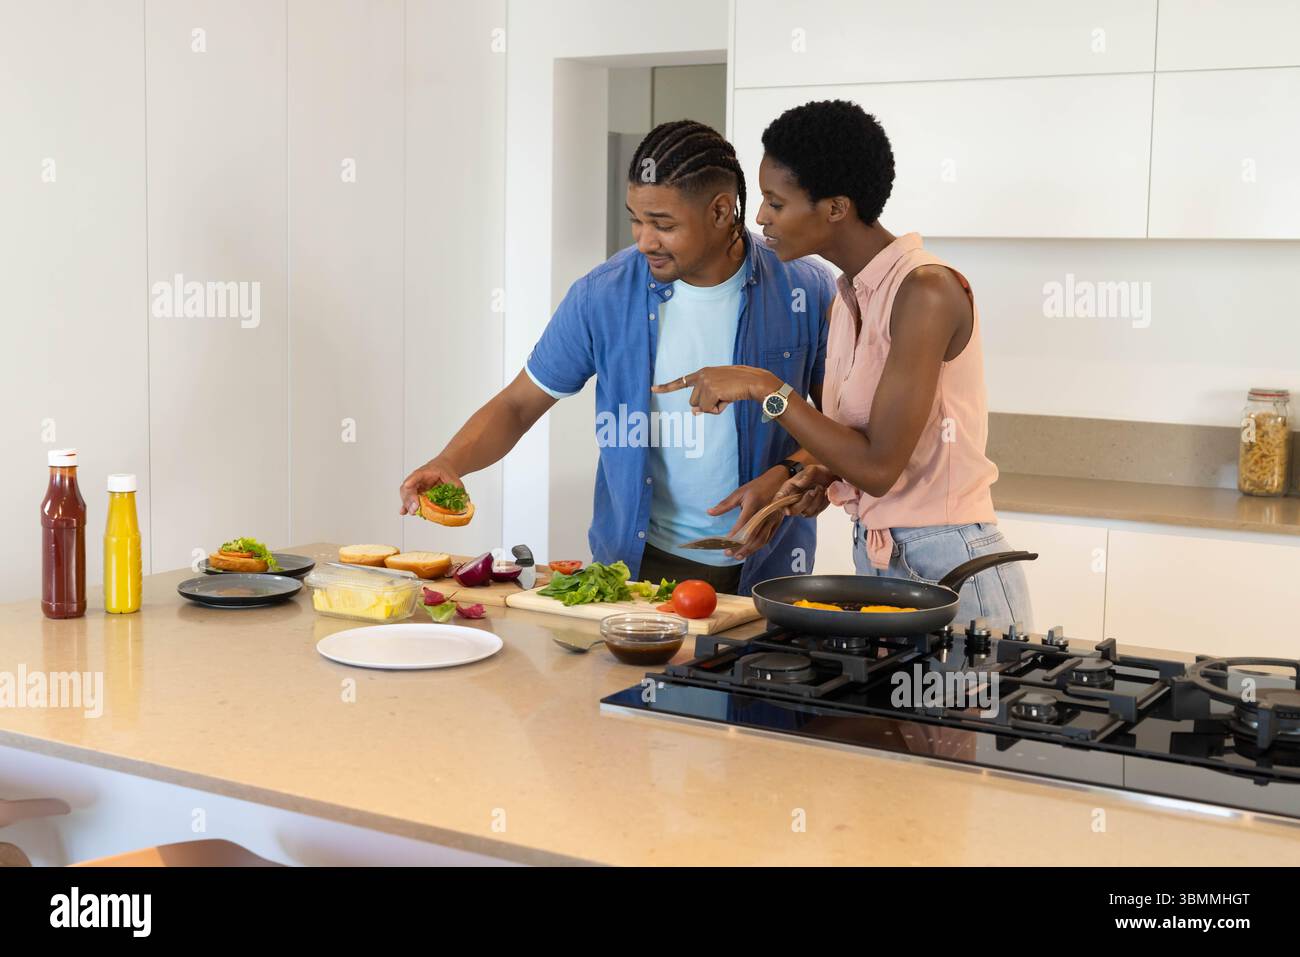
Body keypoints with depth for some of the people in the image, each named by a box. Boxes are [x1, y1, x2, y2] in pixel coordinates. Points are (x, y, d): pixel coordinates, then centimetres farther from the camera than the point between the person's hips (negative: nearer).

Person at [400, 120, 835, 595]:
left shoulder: (806, 291, -7)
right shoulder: (602, 295, -6)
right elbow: (518, 405, 2)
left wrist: (786, 476, -13)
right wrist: (450, 462, -16)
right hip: (637, 557, 1)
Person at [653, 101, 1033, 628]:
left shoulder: (927, 291, -18)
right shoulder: (847, 299, 7)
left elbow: (880, 466, -23)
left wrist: (764, 387, -19)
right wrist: (829, 475, -1)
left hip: (952, 570, -8)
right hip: (875, 564, 8)